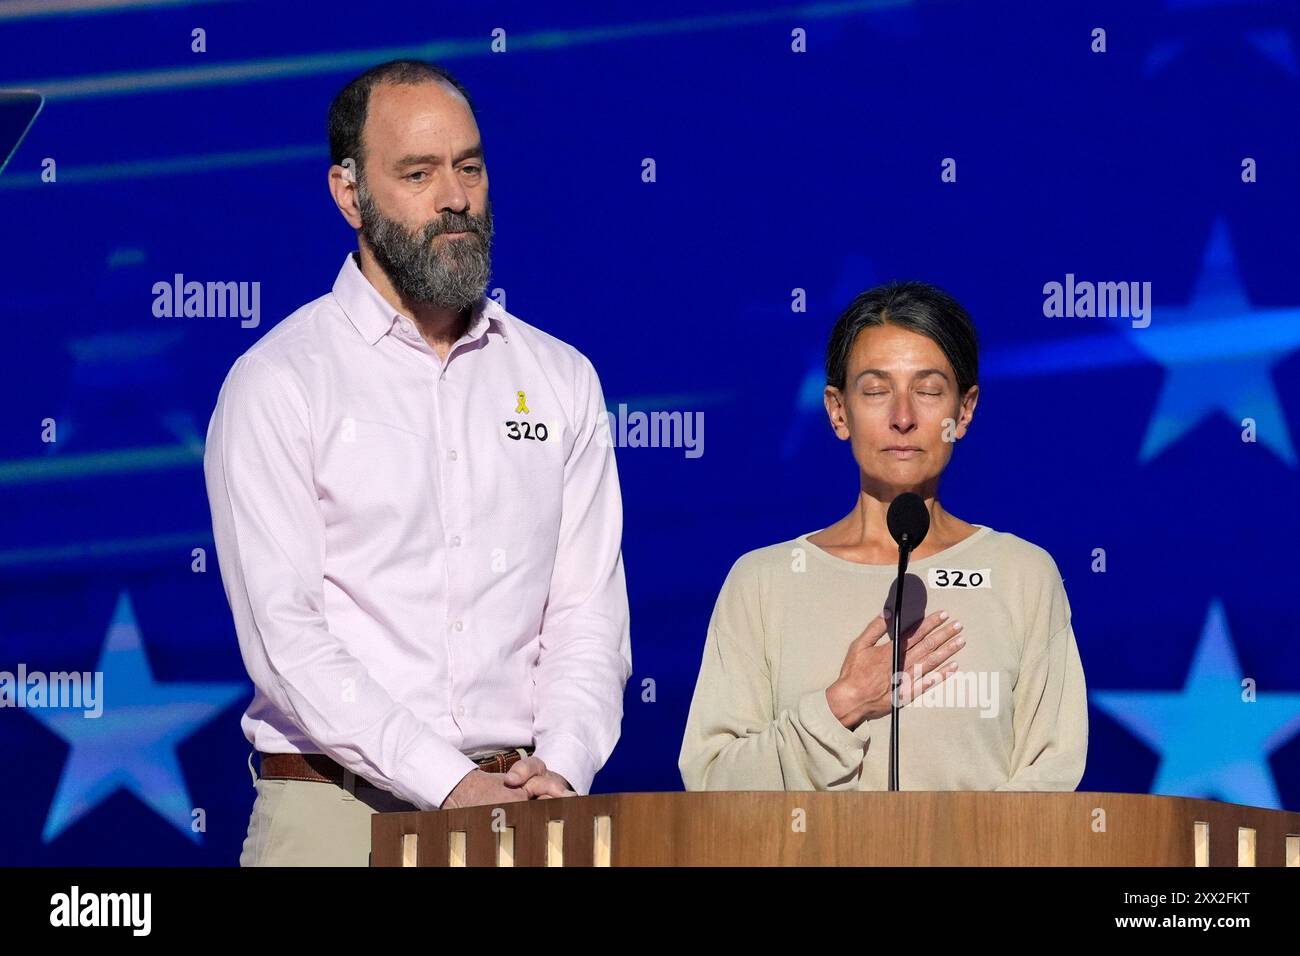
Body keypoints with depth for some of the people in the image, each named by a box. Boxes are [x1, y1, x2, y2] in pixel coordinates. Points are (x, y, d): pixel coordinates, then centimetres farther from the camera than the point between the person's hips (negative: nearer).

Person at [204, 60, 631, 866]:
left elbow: (589, 613, 6)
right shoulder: (278, 384, -2)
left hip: (520, 810, 3)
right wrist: (451, 785, -17)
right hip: (338, 811, -3)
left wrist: (559, 768, -12)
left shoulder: (561, 381, 11)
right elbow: (284, 634, -10)